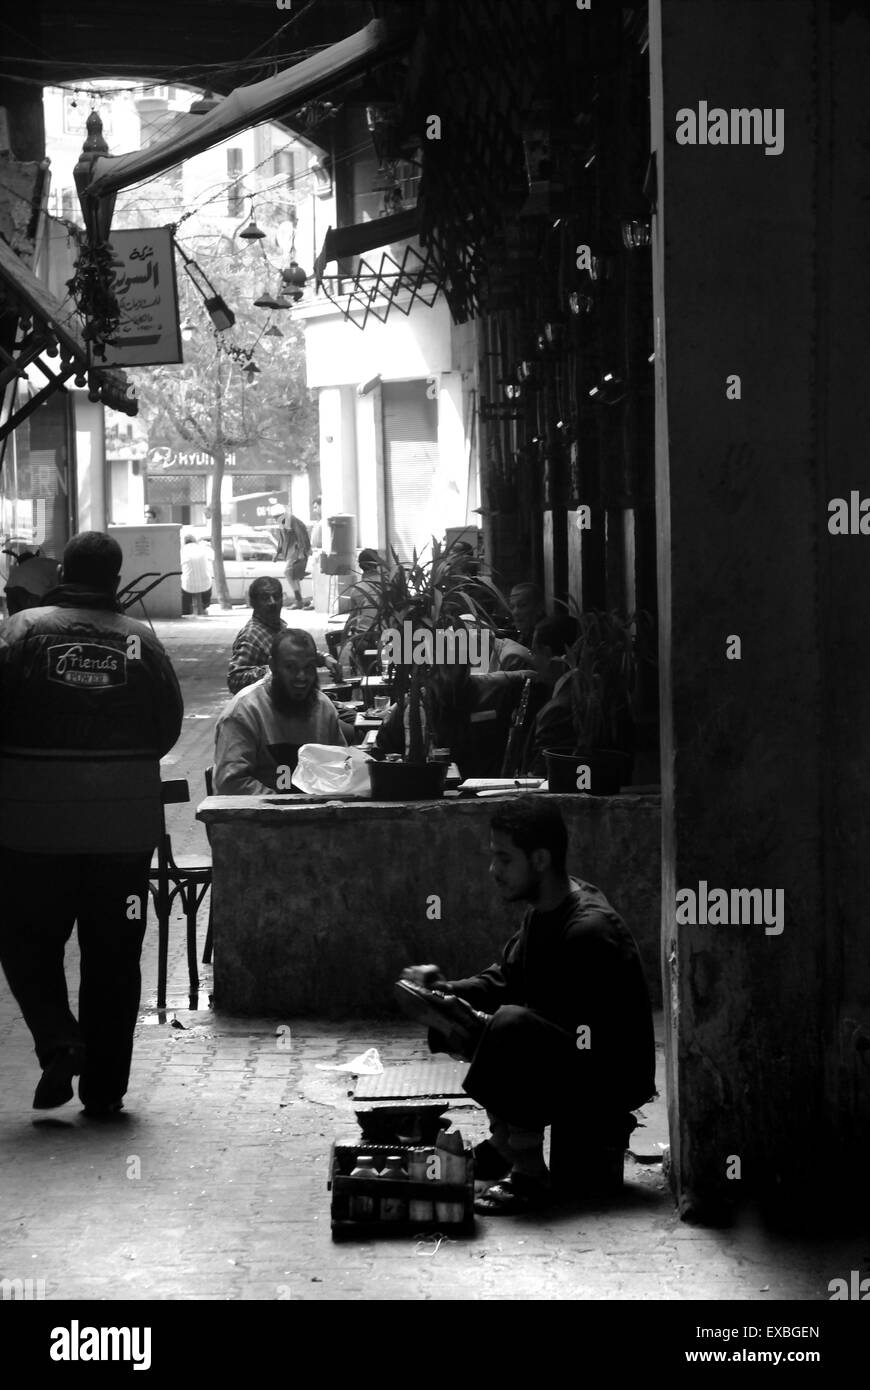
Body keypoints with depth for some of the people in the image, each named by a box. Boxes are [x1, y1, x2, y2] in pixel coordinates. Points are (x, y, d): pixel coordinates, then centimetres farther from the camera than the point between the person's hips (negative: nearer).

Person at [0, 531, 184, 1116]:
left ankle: (60, 1042, -9)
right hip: (126, 821, 2)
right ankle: (105, 1086, 12)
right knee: (114, 957, 9)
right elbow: (170, 724, 3)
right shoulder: (140, 641, -2)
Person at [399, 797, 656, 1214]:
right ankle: (503, 1143, 14)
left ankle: (528, 1175, -23)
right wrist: (445, 991, -6)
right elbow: (505, 978, 13)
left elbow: (580, 1037, -29)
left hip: (614, 1078, -10)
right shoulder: (543, 911, 4)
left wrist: (474, 1028, -29)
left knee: (511, 1027, -34)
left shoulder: (589, 930, -26)